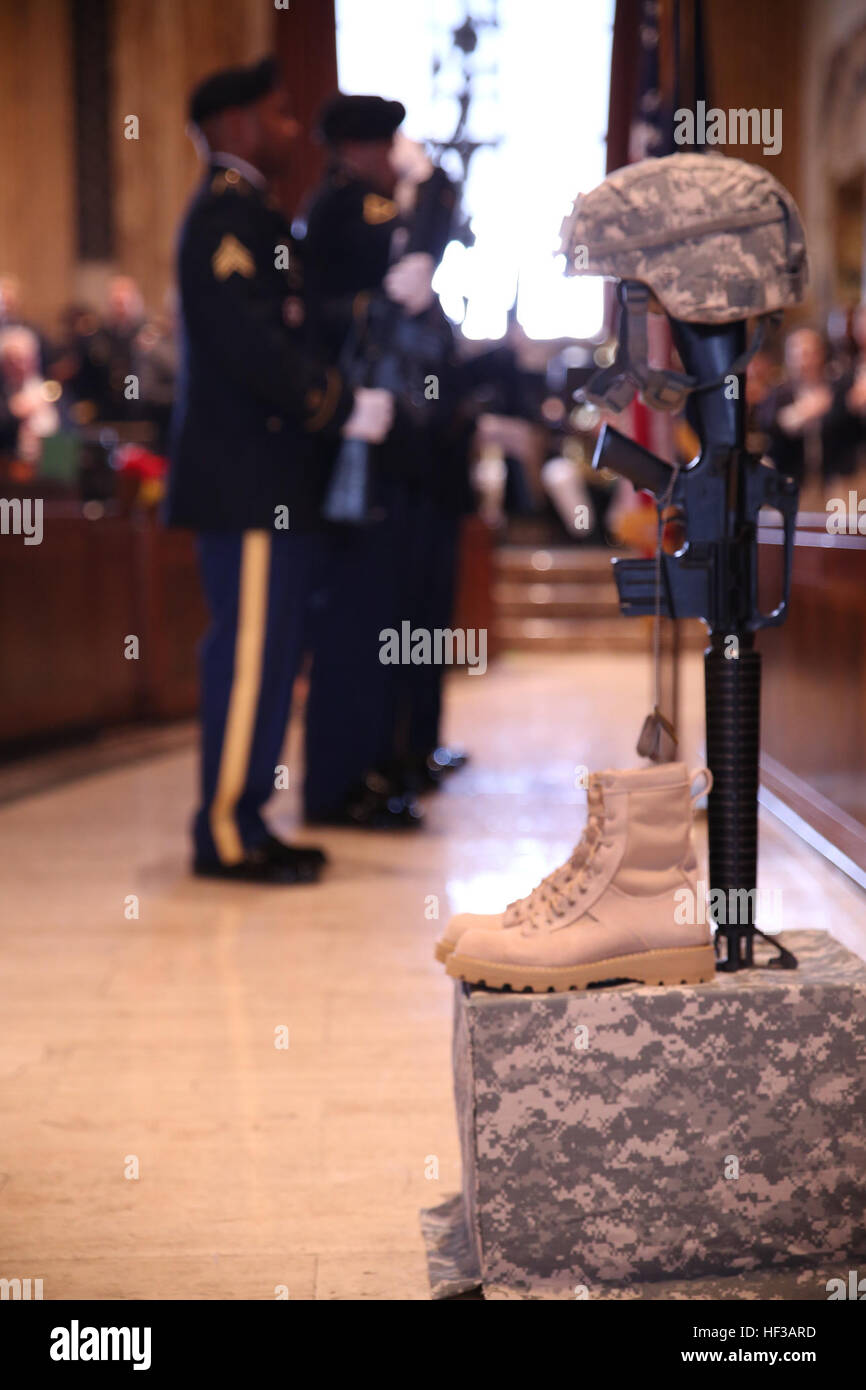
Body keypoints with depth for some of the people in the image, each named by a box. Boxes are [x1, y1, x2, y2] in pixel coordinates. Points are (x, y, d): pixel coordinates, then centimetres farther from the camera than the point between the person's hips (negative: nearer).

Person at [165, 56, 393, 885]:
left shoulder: (252, 214, 21)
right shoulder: (223, 217, -11)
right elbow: (250, 346, -20)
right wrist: (345, 408, -16)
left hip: (269, 473, 10)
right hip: (243, 475, -10)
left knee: (269, 649, 12)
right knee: (249, 647, -7)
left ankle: (242, 819, 19)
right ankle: (225, 834, 1)